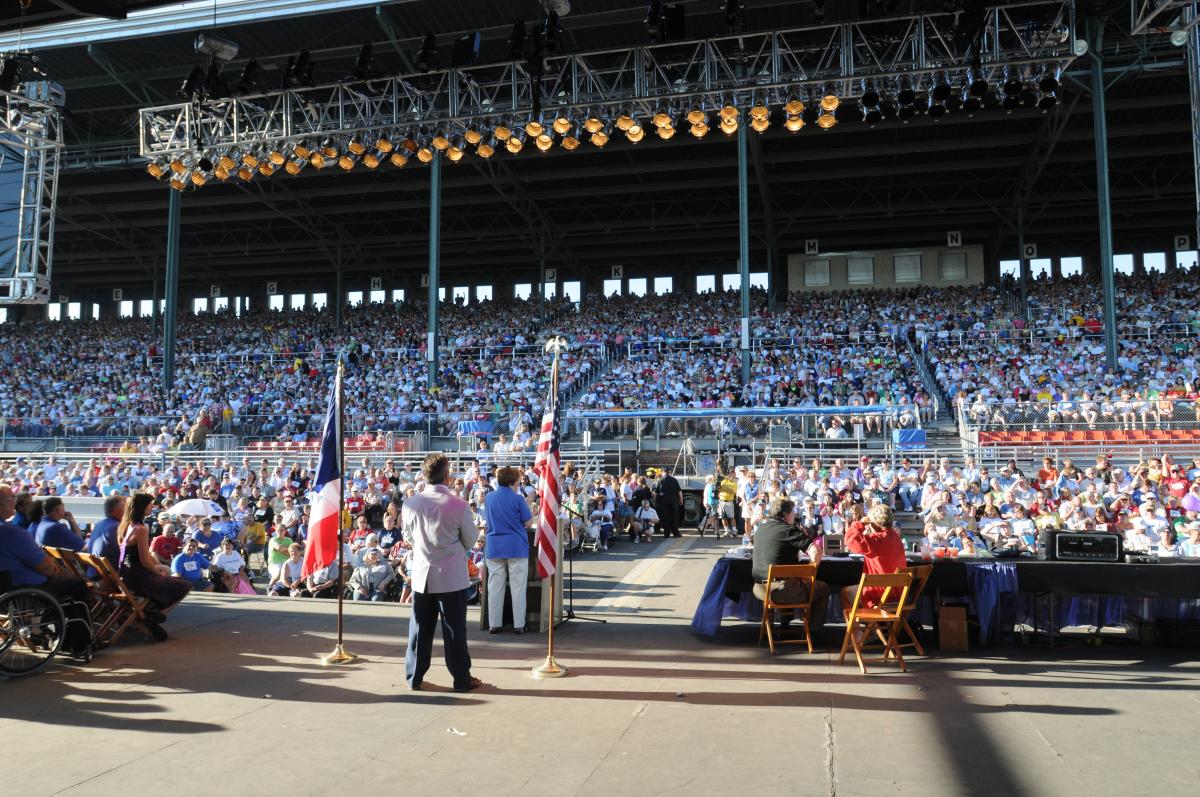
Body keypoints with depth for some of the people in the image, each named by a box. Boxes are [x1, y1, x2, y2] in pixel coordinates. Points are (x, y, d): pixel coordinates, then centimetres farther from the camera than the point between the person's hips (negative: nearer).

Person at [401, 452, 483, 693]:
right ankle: (462, 678, 15)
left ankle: (414, 676, 23)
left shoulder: (411, 503, -8)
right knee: (454, 629, 6)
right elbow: (471, 540, -4)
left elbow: (409, 537, 8)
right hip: (452, 576, -3)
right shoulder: (458, 505, -17)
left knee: (420, 628, 14)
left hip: (421, 574, 3)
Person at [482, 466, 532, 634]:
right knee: (517, 587, 3)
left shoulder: (489, 497, 4)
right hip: (517, 547, -4)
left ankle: (494, 624, 11)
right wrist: (528, 504, 10)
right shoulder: (517, 499, -10)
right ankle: (518, 624, 5)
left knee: (495, 586, 8)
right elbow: (528, 522, -4)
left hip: (494, 548, 4)